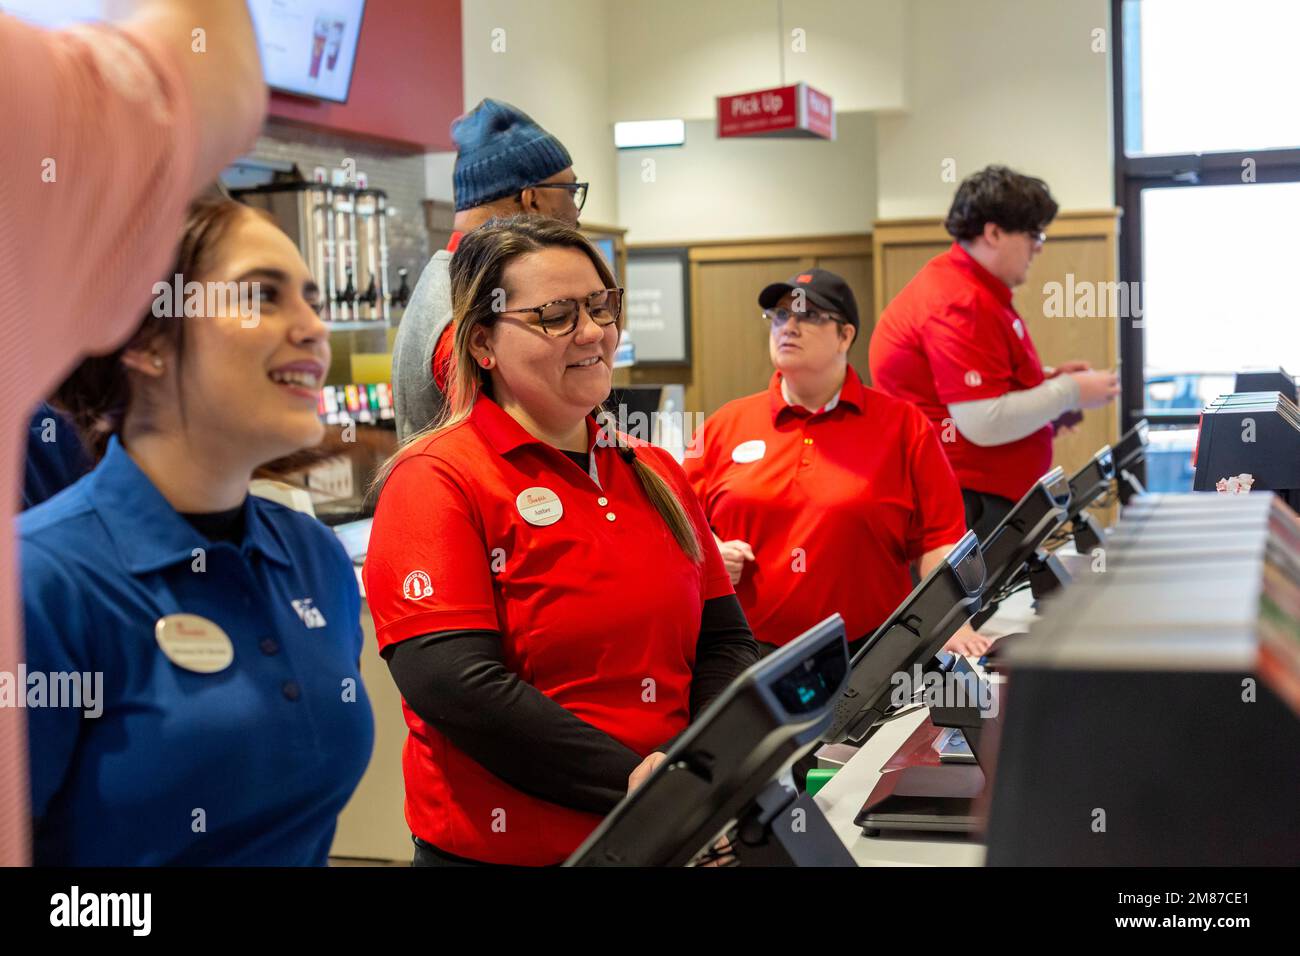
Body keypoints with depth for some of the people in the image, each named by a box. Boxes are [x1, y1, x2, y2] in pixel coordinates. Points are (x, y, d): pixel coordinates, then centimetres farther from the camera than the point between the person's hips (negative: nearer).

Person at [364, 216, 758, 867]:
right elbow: (450, 681, -22)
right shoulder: (435, 481, -11)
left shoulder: (654, 474, 9)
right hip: (502, 849, -6)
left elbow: (724, 640, 6)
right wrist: (631, 780, -25)